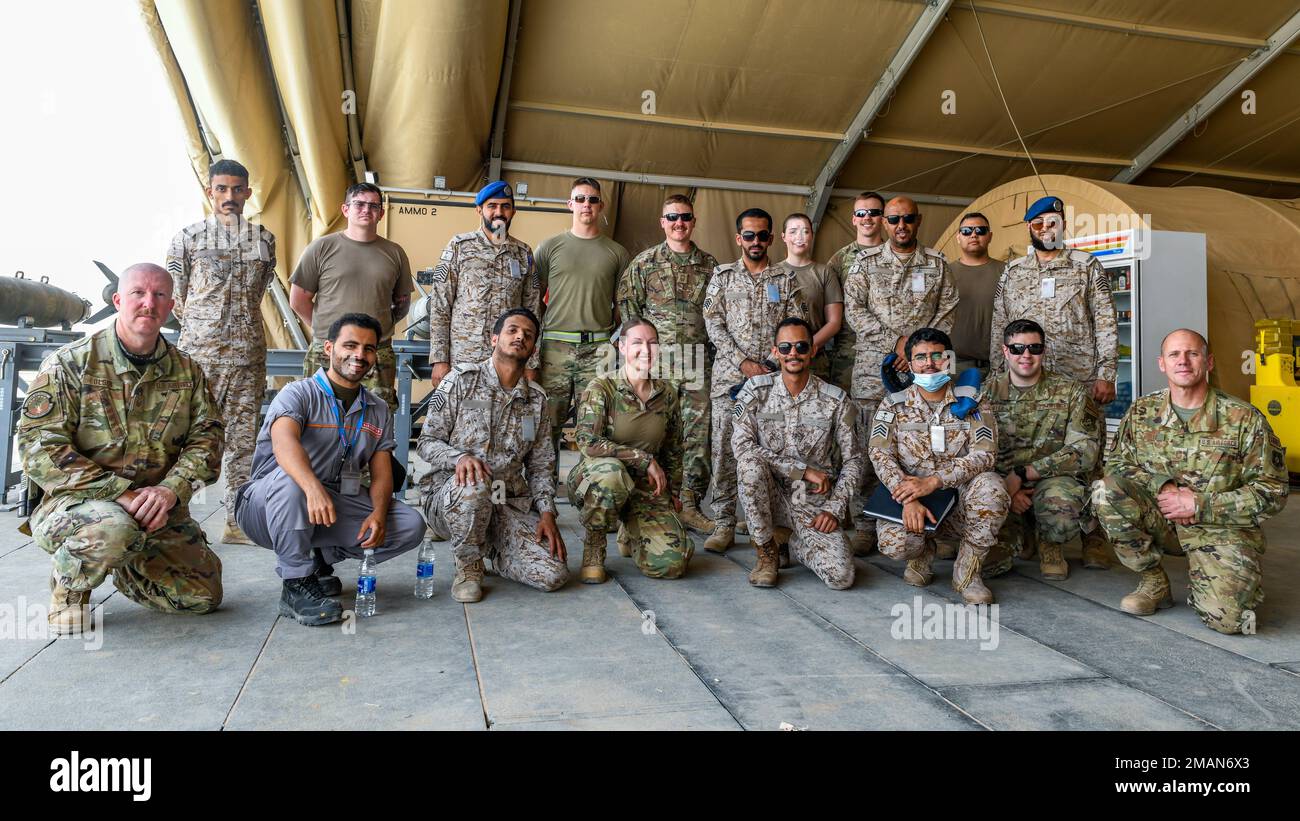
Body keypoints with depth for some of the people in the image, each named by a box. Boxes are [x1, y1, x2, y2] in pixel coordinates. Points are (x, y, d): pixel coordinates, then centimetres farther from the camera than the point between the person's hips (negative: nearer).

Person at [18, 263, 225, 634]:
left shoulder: (187, 371, 6)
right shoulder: (69, 363, -7)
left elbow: (207, 436, 1)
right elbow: (40, 448, -14)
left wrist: (171, 489, -19)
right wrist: (120, 494, -24)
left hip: (159, 509, 4)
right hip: (72, 502, -4)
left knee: (203, 596, -4)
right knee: (113, 530, -39)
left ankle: (126, 571, 27)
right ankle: (68, 587, -3)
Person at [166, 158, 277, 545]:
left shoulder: (264, 239, 11)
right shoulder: (188, 237, 4)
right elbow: (174, 294, 10)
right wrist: (197, 325, 12)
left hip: (248, 352, 2)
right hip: (199, 351, -2)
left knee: (243, 437, 4)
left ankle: (238, 522, 10)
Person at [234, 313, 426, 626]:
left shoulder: (379, 411, 11)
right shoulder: (299, 394, -8)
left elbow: (382, 473, 5)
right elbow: (284, 442, -29)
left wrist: (379, 513, -17)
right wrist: (314, 488, -49)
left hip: (337, 507, 5)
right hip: (268, 507, -5)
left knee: (411, 525, -14)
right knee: (289, 478, -38)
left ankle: (319, 557, 2)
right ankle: (296, 584, -24)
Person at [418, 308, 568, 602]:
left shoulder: (537, 399, 11)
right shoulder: (460, 380, 0)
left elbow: (541, 465, 12)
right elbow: (428, 442, -2)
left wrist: (547, 513, -3)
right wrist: (459, 457, -24)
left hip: (509, 505, 3)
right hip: (449, 496, -3)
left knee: (554, 574, -16)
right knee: (474, 487, -41)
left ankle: (491, 549, 15)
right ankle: (468, 565, -10)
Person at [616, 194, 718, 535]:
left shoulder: (709, 264, 12)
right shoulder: (644, 262, 6)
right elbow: (627, 305, 5)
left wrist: (710, 345, 8)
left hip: (699, 359, 2)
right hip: (658, 358, -2)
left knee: (699, 433, 2)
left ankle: (690, 504, 11)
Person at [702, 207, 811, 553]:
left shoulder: (787, 278, 10)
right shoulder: (723, 275, 10)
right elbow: (714, 324, 2)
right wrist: (743, 362, -9)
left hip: (775, 377, 0)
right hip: (730, 375, 0)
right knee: (725, 450, -2)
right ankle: (724, 524, 4)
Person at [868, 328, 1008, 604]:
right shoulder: (893, 405, 3)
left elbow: (984, 454, -12)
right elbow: (880, 454, -9)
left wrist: (932, 482, -26)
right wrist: (909, 500, -26)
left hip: (960, 500, 1)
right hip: (909, 500, 0)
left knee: (991, 485, -32)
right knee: (893, 542, -32)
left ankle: (967, 571, -9)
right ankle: (922, 555, 11)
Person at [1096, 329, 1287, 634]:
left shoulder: (1244, 419, -9)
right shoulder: (1142, 412, 0)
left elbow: (1272, 493, -7)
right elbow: (1117, 464, 4)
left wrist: (1198, 504, -17)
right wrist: (1162, 485, -17)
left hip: (1221, 528, -3)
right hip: (1161, 519, 3)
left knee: (1226, 618, -25)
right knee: (1107, 491, -27)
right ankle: (1153, 583, -6)